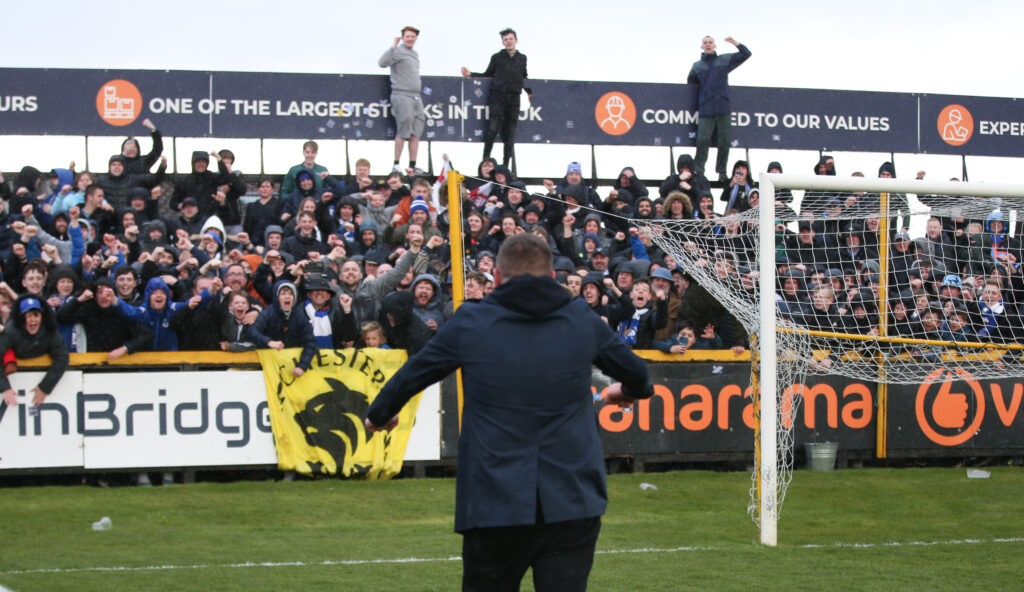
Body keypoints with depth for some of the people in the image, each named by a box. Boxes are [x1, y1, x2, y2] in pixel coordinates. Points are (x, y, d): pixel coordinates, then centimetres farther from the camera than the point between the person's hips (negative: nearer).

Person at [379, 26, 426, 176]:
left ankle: (412, 166, 5)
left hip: (416, 96, 8)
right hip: (402, 95, -8)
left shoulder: (415, 54, 21)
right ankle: (396, 165, -4)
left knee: (416, 133, 3)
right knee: (403, 132, -9)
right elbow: (382, 63, -20)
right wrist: (393, 46, -24)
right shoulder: (398, 52, -4)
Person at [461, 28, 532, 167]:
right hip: (498, 97, -3)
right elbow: (488, 74, 13)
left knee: (510, 132, 3)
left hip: (514, 98, 3)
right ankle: (485, 160, -3)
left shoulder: (522, 58, 14)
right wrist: (470, 74, 2)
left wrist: (529, 92, 15)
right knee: (493, 128, -13)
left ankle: (505, 164, 7)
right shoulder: (497, 57, 6)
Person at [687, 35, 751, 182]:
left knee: (725, 141, 1)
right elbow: (690, 83, 14)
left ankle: (722, 172, 10)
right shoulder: (697, 66, 12)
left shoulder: (725, 60, 12)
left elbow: (746, 54, 13)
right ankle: (698, 171, 0)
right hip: (705, 109, -1)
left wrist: (736, 43, -1)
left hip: (724, 109, 1)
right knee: (703, 140, -8)